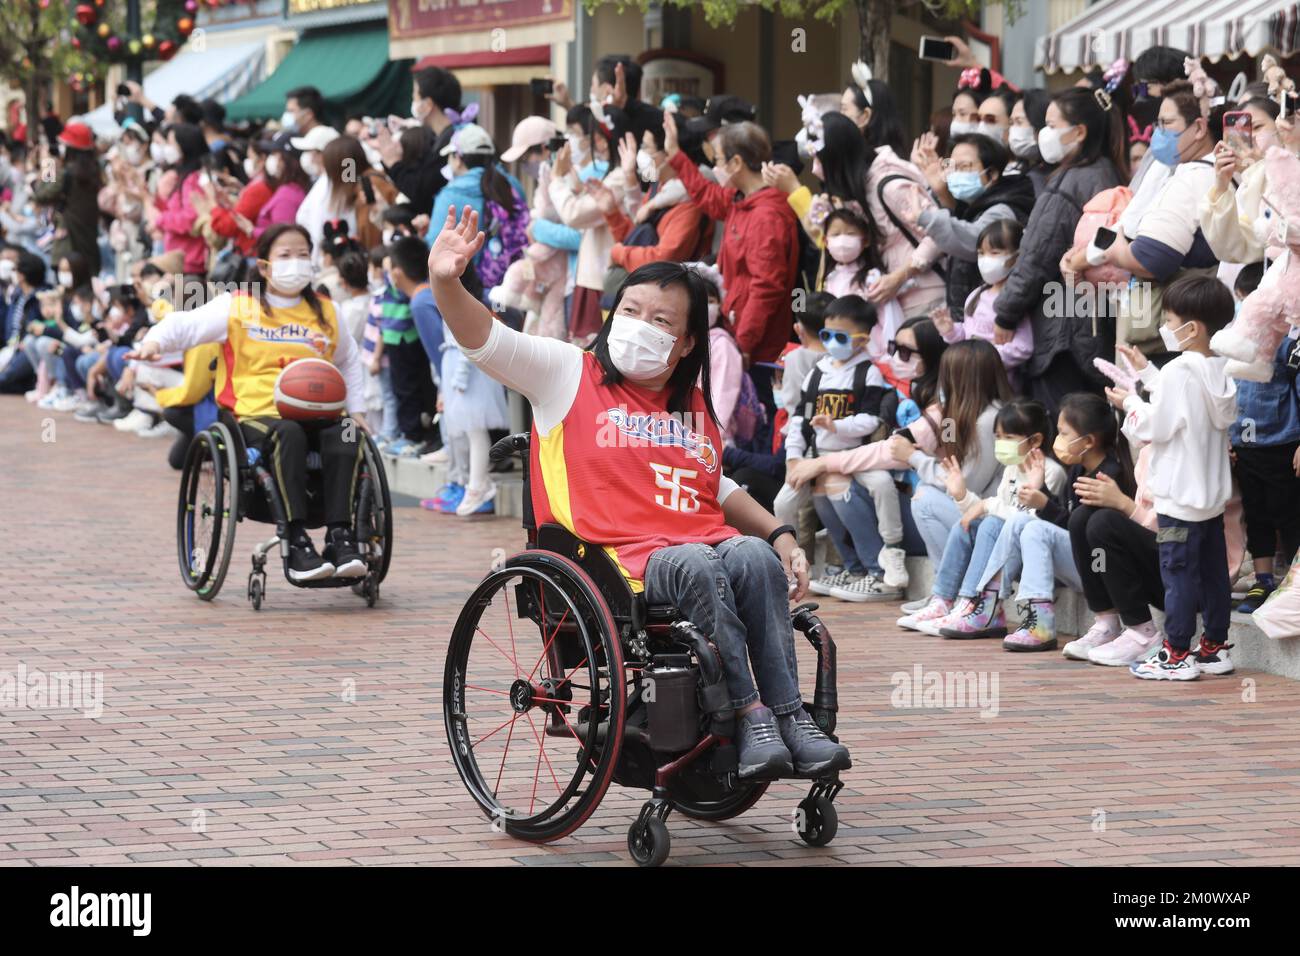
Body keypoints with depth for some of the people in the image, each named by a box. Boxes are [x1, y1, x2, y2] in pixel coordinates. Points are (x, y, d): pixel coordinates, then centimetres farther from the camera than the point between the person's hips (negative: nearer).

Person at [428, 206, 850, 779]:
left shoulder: (694, 406, 24)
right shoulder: (569, 375, 9)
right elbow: (484, 339, -3)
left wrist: (780, 536, 19)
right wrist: (446, 283, -22)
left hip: (708, 543, 4)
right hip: (617, 563, -4)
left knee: (753, 555, -29)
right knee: (698, 565, -35)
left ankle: (788, 716, -30)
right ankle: (747, 716, -31)